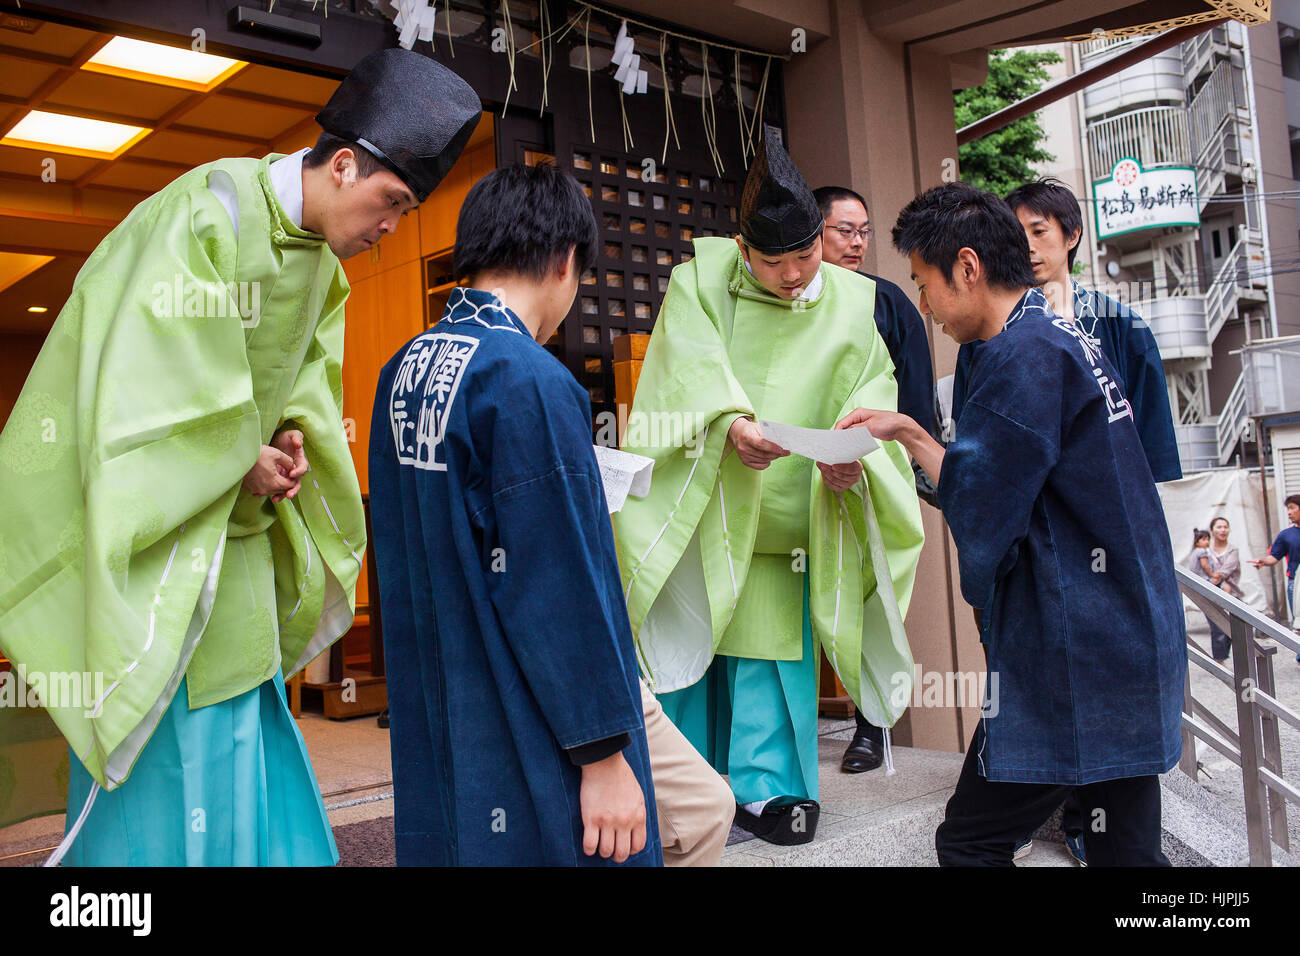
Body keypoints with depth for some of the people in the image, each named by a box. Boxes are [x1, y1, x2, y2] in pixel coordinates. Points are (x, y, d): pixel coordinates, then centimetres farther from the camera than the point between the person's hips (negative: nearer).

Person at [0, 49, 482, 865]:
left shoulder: (320, 259, 7)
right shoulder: (208, 216, -19)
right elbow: (143, 377, -22)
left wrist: (288, 439, -4)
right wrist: (245, 460, -15)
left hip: (237, 529, 8)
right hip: (164, 529, -8)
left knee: (246, 727, 14)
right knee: (174, 751, -1)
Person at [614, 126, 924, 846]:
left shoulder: (852, 306, 2)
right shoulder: (701, 281, -2)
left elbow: (869, 400, -5)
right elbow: (693, 369, -16)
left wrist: (854, 456, -26)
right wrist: (729, 422, -35)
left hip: (784, 517, 1)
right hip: (699, 511, 0)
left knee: (771, 642, 1)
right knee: (688, 636, 5)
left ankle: (765, 787, 15)